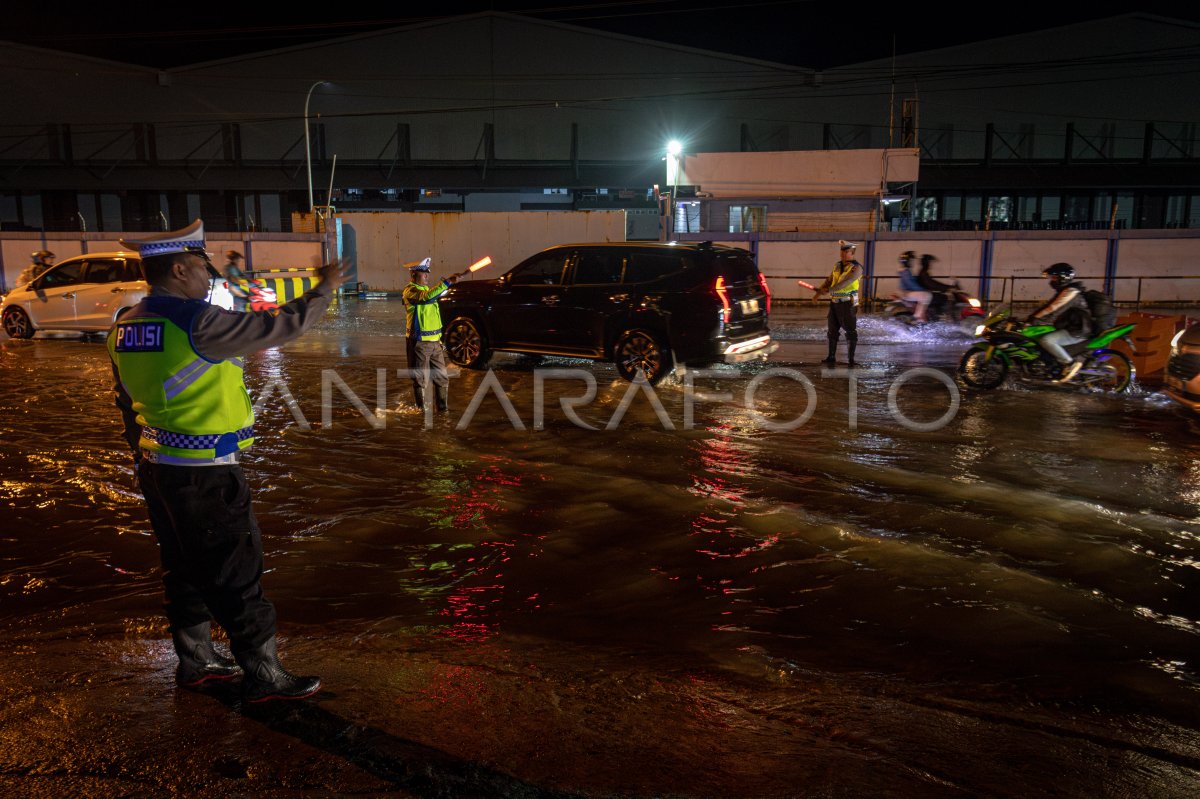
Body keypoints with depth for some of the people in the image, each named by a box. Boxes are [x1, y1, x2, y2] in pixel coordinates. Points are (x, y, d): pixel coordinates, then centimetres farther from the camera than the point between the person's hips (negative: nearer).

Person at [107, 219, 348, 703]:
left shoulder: (126, 327, 7)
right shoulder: (197, 323, -21)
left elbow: (127, 401, 16)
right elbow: (279, 326, -17)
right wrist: (324, 289, -2)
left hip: (156, 468, 9)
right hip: (204, 475, -9)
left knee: (185, 570, 20)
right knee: (237, 576, 1)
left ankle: (195, 661, 33)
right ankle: (263, 676, 10)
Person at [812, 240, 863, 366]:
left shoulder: (856, 268, -10)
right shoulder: (837, 265, 11)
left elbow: (846, 282, -23)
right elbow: (828, 281, 12)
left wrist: (829, 290, -28)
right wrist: (818, 292, -1)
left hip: (848, 303, -7)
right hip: (834, 302, 7)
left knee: (850, 331, -1)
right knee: (832, 331, 11)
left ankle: (850, 359, 3)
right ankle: (831, 358, 19)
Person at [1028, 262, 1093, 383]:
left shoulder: (1071, 292, -14)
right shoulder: (1065, 291, 19)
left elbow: (1054, 310, -25)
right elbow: (1049, 307, 18)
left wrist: (1034, 320, -29)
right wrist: (1032, 317, 9)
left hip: (1077, 332, -11)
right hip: (1070, 328, 11)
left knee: (1045, 340, -29)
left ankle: (1071, 363, -19)